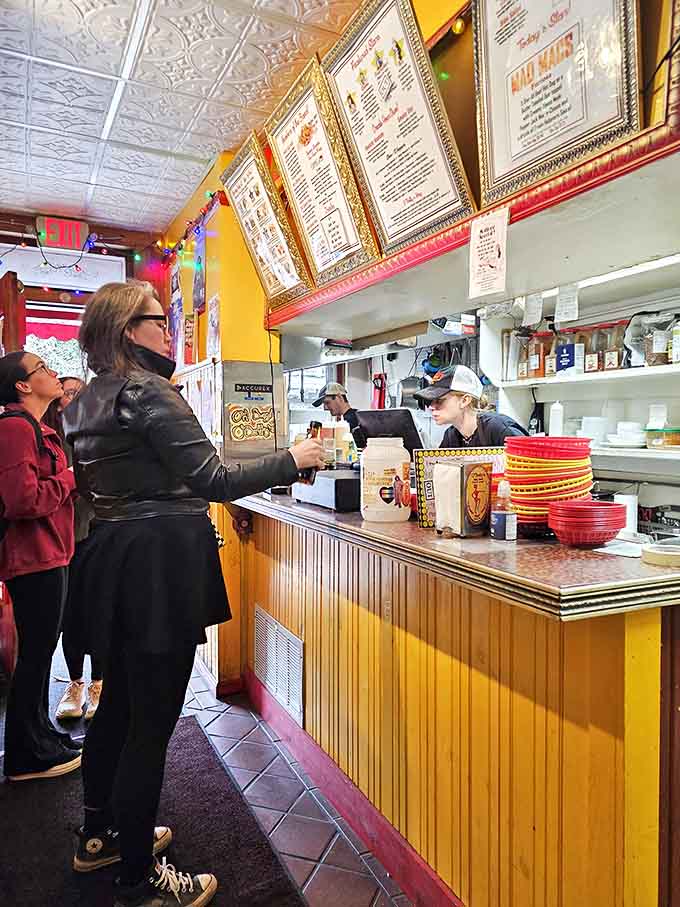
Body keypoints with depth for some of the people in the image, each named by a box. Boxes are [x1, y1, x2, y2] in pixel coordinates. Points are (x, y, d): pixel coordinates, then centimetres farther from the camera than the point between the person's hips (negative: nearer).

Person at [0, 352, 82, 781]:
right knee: (36, 653, 1)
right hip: (35, 558, -11)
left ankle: (40, 737, 35)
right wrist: (69, 477, -14)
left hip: (46, 555, 11)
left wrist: (71, 478, 5)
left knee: (40, 650, 19)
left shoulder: (36, 428, 16)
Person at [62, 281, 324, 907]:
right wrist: (292, 460, -10)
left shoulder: (88, 402, 14)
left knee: (119, 703, 22)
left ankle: (100, 835, 40)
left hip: (114, 557, 10)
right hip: (160, 562, -10)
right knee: (152, 722, 1)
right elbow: (213, 480, -19)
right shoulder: (149, 392, -14)